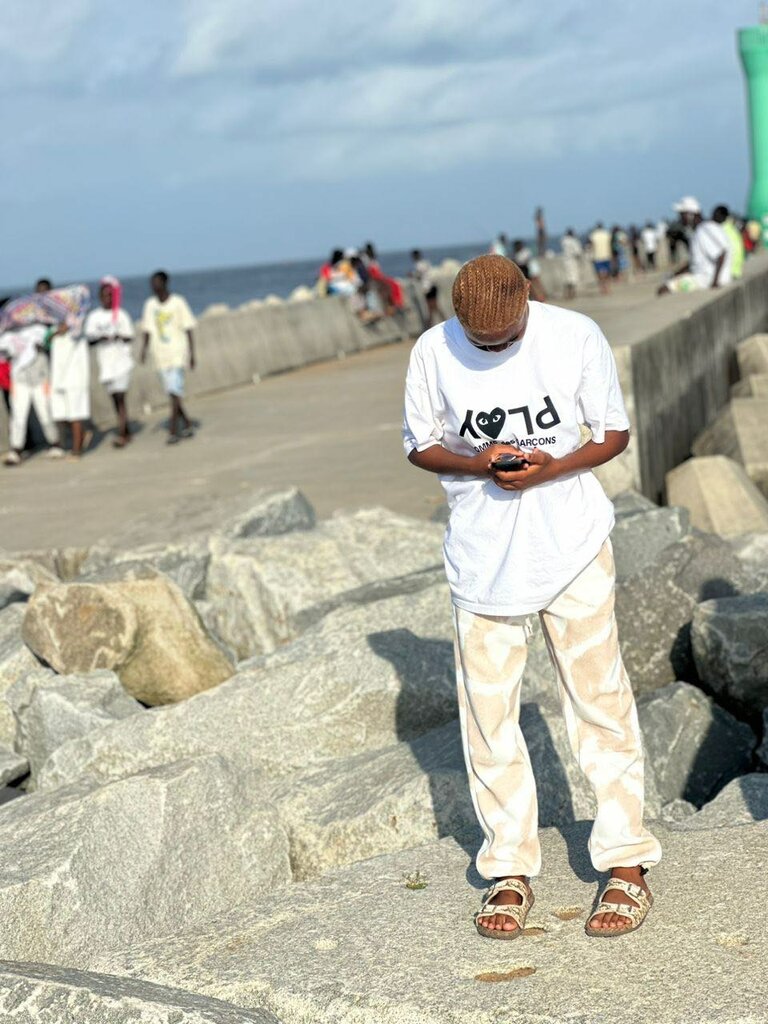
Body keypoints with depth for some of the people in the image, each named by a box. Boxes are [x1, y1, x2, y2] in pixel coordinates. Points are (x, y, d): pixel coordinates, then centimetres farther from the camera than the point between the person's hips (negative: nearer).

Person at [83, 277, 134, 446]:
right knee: (115, 398, 10)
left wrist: (119, 337, -19)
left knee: (120, 397, -12)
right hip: (105, 363, 3)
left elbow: (130, 337, 0)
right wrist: (101, 338, -20)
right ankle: (126, 432, 21)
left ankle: (121, 434, -17)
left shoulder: (121, 315, 2)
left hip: (122, 361, -3)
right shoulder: (94, 316, 7)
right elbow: (88, 339, -1)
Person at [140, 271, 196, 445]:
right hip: (161, 356, 5)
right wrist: (145, 348, -5)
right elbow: (148, 330, 11)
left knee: (175, 392, -13)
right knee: (171, 394, 9)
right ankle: (187, 425, 24)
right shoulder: (150, 304, 5)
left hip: (178, 354, -5)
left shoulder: (178, 302, -6)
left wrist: (192, 354, -7)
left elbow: (188, 329, -3)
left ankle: (173, 430, -12)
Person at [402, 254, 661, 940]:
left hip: (574, 547, -1)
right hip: (482, 554, 1)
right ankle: (511, 871, 18)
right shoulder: (432, 352, -5)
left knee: (600, 698, 2)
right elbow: (420, 445, 5)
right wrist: (479, 464, -16)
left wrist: (550, 468, -18)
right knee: (488, 711, 4)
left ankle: (627, 864, 14)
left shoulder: (577, 336, -7)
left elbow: (615, 434, 1)